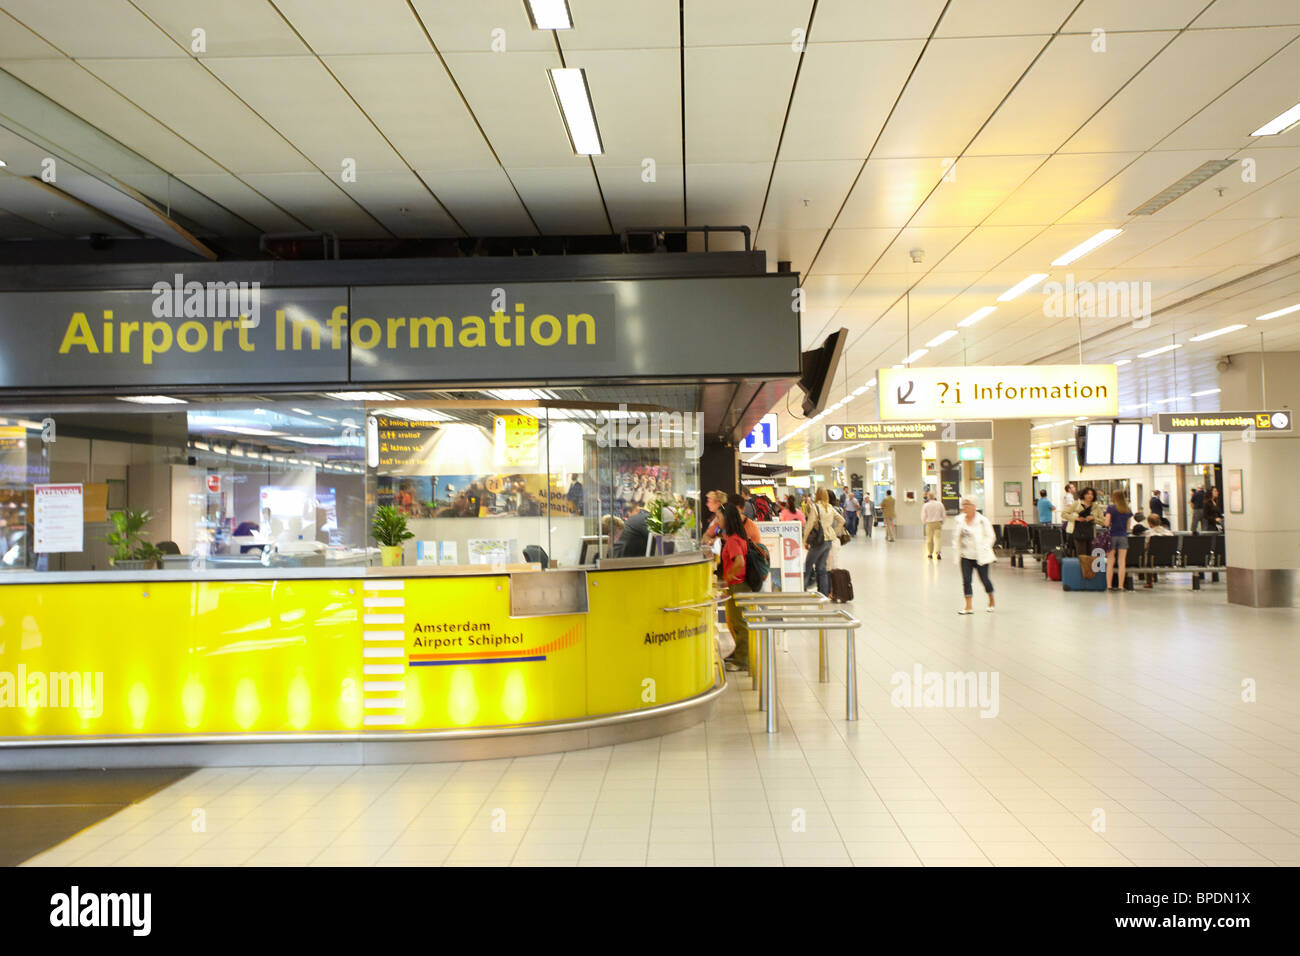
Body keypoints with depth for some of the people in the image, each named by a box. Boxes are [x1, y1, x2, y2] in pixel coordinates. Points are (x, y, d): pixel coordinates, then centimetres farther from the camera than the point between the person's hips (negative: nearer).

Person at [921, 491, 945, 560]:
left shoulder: (925, 505, -9)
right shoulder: (940, 504, -4)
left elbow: (923, 516, -6)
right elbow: (943, 514, 3)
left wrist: (924, 523, 13)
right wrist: (942, 521, 19)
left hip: (929, 523, -1)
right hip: (938, 523, 1)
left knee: (929, 539, 11)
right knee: (937, 538, -1)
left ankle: (930, 553, 19)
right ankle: (937, 552, -18)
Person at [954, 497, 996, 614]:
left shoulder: (982, 520, -10)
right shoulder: (960, 520, 5)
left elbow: (990, 536, -5)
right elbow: (956, 535, 17)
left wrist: (983, 548, -12)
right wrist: (957, 547, 5)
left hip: (980, 556, -4)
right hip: (966, 556, 4)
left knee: (984, 579, 7)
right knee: (966, 580, -4)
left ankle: (991, 602, 31)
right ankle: (968, 607, 0)